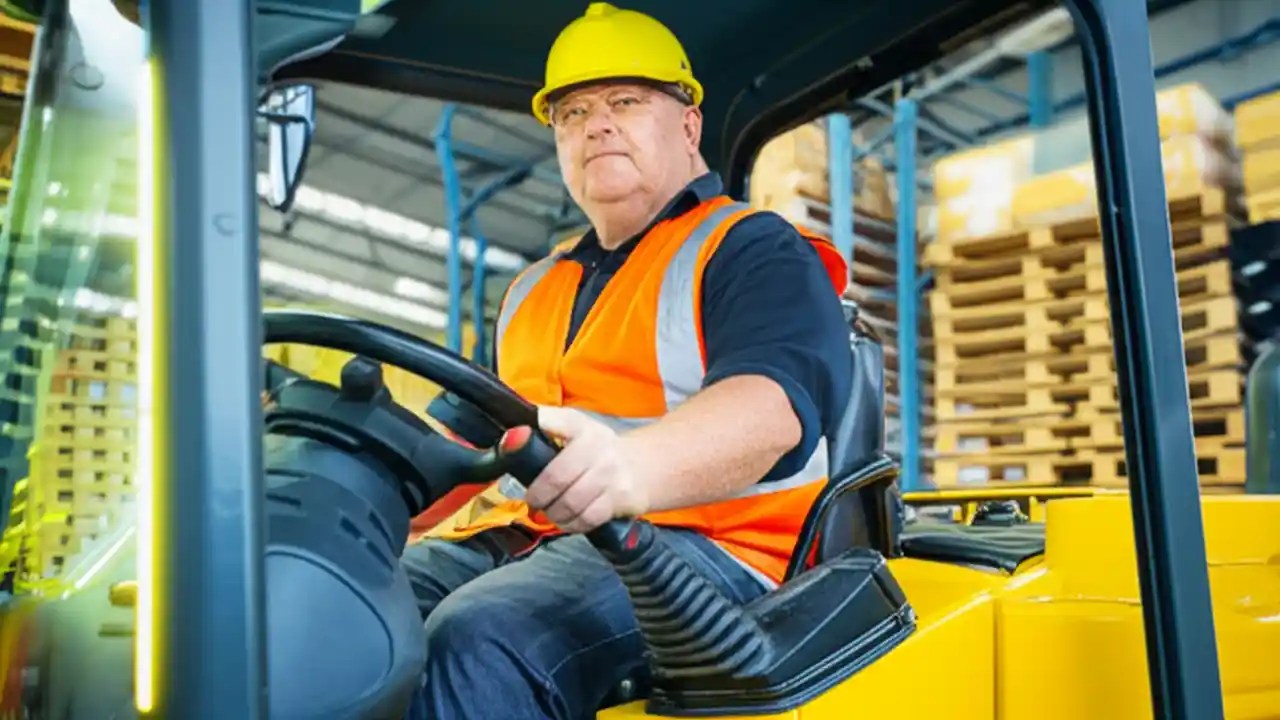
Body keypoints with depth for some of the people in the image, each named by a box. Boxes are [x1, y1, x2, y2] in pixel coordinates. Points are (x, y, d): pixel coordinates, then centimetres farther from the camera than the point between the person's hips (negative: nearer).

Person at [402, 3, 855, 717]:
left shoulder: (753, 251, 1)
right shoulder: (535, 288, 24)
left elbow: (771, 406, -20)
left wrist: (632, 466, -41)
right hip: (518, 542, 7)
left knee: (478, 639, -34)